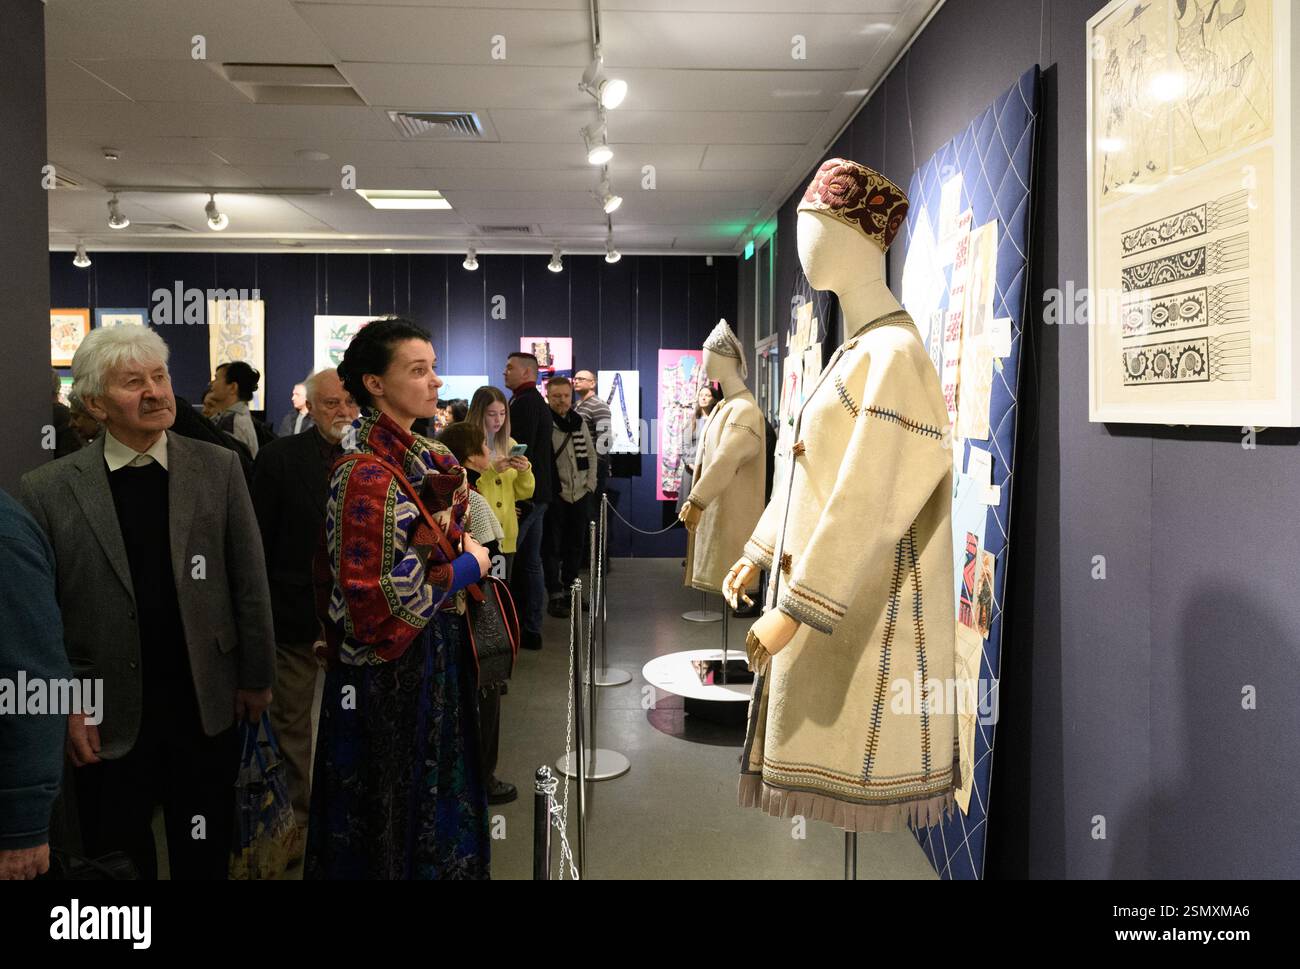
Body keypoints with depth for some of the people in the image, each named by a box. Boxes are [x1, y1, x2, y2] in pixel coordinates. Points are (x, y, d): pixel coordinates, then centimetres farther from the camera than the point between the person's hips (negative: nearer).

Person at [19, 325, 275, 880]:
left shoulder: (218, 469, -3)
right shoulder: (48, 490, -6)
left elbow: (249, 582, 0)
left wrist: (256, 678, 2)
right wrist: (66, 706, -4)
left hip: (208, 709, 1)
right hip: (107, 723, 0)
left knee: (206, 862, 16)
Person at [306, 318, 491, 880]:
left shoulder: (426, 456, 6)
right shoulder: (366, 474, -21)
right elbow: (387, 597, -24)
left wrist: (461, 553, 1)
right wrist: (466, 568, -14)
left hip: (437, 654, 8)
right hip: (391, 669, -8)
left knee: (435, 794, 21)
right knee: (392, 809, 9)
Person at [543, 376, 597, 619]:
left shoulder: (580, 422, 11)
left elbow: (591, 455, 18)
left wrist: (590, 484, 9)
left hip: (580, 495, 6)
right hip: (554, 497, -6)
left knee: (575, 546, 13)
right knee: (553, 547, 0)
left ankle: (569, 591, 25)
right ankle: (555, 597, 7)